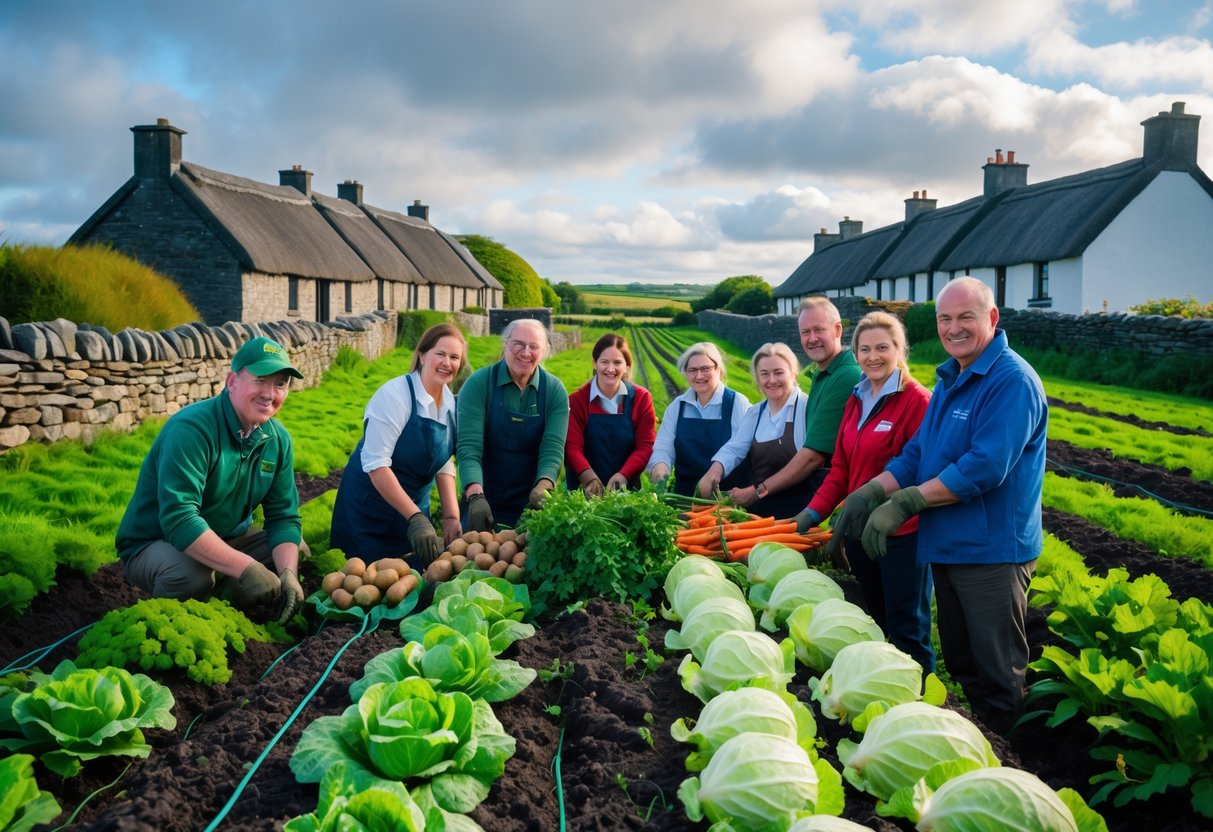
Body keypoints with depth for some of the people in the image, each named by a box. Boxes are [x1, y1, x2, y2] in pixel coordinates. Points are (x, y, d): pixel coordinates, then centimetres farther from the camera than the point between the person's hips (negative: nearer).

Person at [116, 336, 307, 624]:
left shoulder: (278, 439, -5)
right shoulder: (191, 428, -27)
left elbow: (284, 516, -5)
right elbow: (178, 519, -36)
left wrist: (288, 573, -23)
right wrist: (245, 567, -40)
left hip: (225, 539, 7)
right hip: (153, 544, -7)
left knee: (297, 552, -5)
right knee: (192, 573, -36)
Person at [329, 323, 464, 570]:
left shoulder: (450, 401, 0)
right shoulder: (395, 395, -20)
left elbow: (444, 463, 4)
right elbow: (376, 464, -24)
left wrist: (451, 517, -7)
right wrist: (415, 517, -28)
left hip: (414, 503, 6)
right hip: (371, 508, -6)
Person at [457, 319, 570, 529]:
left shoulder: (555, 391, -5)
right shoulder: (478, 384, -11)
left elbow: (553, 448, -14)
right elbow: (468, 446, -19)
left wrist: (544, 486, -34)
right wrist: (476, 496, -34)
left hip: (531, 503, 2)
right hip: (485, 501, -1)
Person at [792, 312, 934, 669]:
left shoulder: (917, 400, -13)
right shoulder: (857, 399, 11)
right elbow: (841, 467, 11)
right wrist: (813, 513, 2)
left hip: (902, 535, -7)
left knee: (907, 632, 3)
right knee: (877, 625, 18)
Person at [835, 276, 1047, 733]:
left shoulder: (1012, 381, -17)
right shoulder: (949, 379, 12)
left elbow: (985, 468, -26)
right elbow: (918, 451, 12)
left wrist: (905, 501, -23)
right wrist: (872, 491, -4)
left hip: (992, 552, -9)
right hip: (945, 546, 9)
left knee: (998, 678, 4)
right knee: (959, 665, 21)